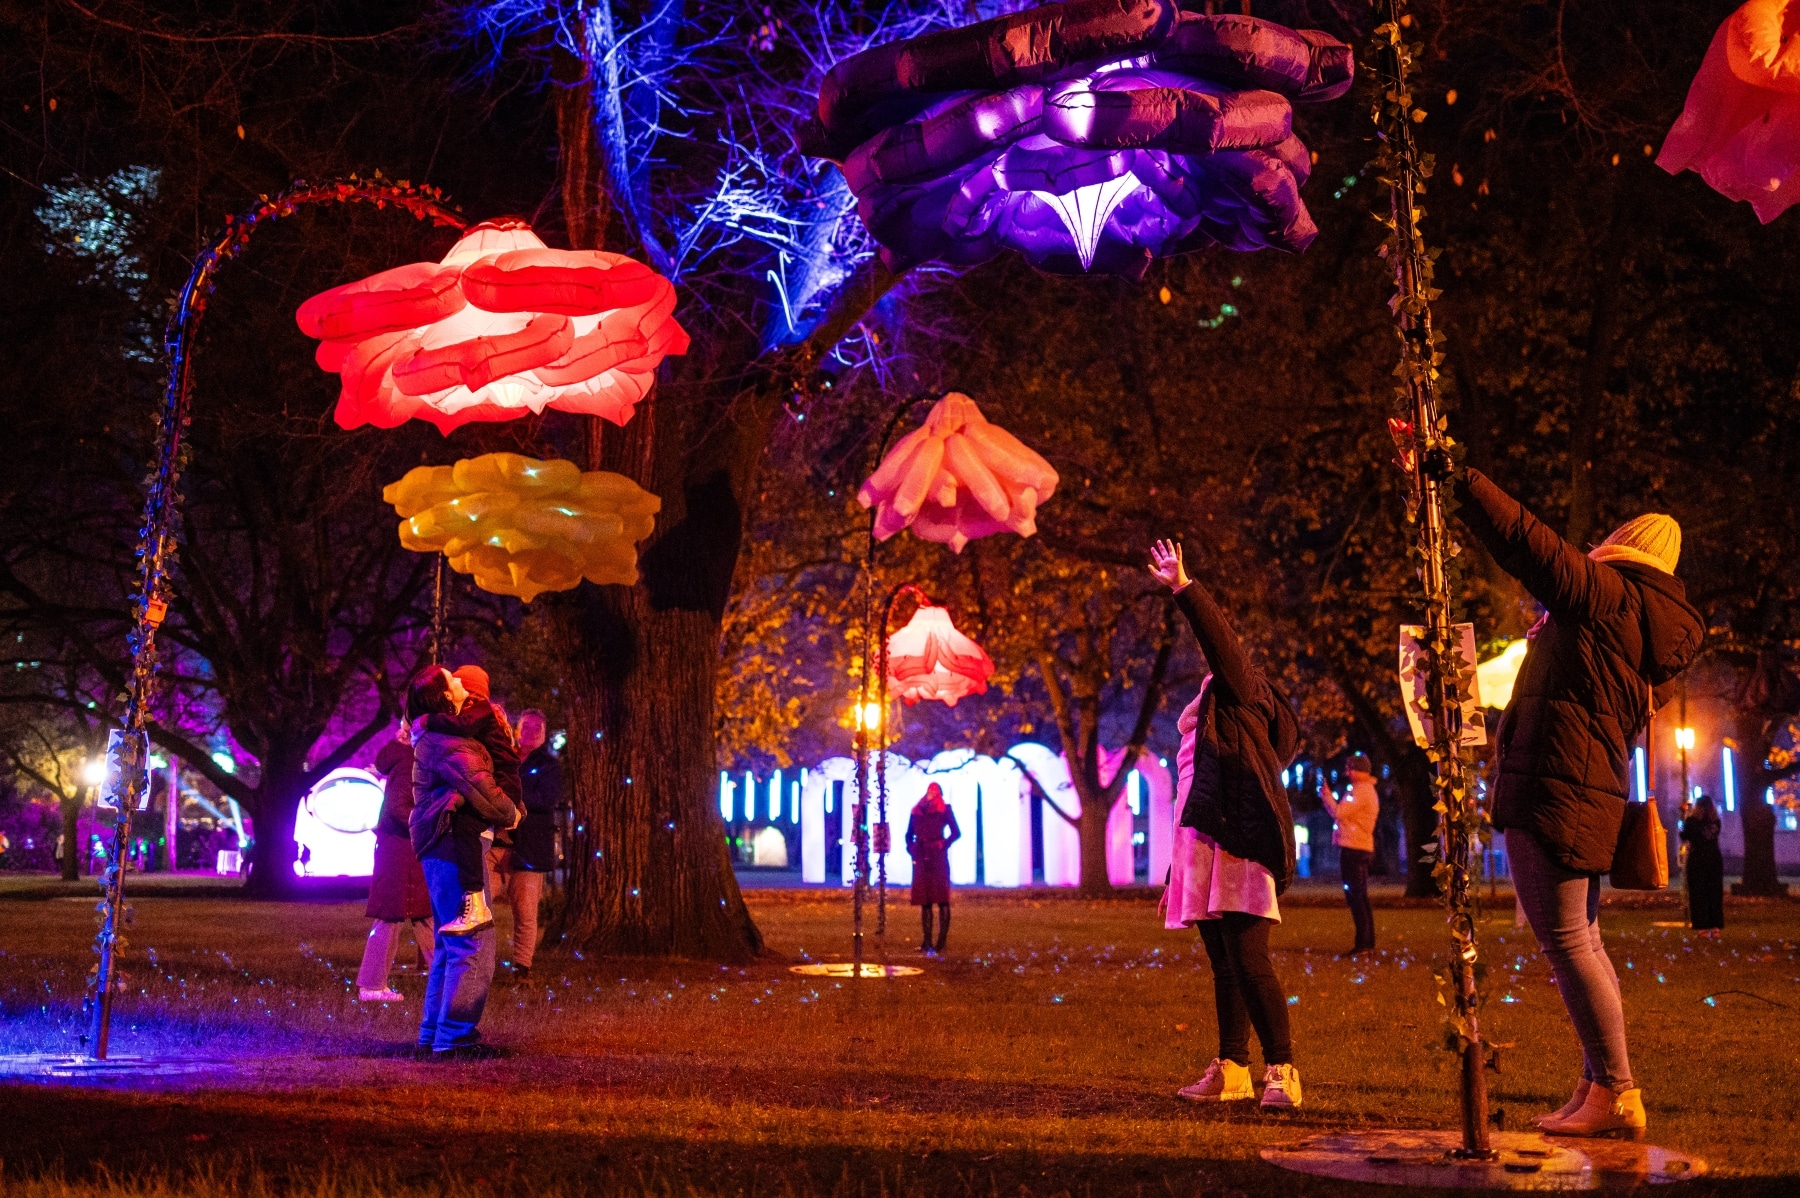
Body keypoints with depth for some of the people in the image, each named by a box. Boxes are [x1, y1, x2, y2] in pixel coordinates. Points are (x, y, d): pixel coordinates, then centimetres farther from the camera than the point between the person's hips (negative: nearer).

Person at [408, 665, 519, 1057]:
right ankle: (454, 1036, -7)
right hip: (453, 848, -11)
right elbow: (484, 793, -21)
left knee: (451, 943, 18)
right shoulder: (452, 744, -17)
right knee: (472, 944, -8)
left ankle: (433, 1032, 23)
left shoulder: (431, 737, 16)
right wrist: (510, 815, -2)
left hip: (439, 848, 11)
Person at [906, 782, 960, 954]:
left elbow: (956, 832, 3)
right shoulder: (917, 811, 16)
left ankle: (942, 941, -6)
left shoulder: (944, 810, 7)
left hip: (937, 857, -4)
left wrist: (944, 844, -8)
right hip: (921, 858, 4)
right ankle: (926, 941, 7)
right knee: (924, 900, 4)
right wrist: (911, 847, 5)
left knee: (941, 898, -7)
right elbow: (909, 834, 21)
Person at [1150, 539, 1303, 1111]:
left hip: (1238, 843, -9)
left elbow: (1219, 639, -19)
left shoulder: (1241, 690, 3)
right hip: (1201, 845, 9)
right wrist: (1176, 874, 26)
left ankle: (1281, 1069, -7)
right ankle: (1232, 1069, 13)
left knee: (1249, 961, -13)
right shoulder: (1207, 708, 27)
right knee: (1224, 966, 9)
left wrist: (1183, 587, -23)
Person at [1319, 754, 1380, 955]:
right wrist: (1327, 796, 14)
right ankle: (1368, 943, 18)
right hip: (1361, 848, 11)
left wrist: (1326, 794, -4)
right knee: (1360, 897, 14)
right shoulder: (1365, 790, 20)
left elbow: (1339, 813, -18)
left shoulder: (1361, 791, -13)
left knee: (1355, 896, -10)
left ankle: (1363, 942, -11)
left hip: (1353, 849, -11)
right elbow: (1343, 813, 19)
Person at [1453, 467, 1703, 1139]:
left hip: (1555, 786, -10)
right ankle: (1600, 1086, 17)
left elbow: (1521, 539, -15)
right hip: (1592, 789, 10)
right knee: (1581, 941, 13)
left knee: (1565, 940, -8)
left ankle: (1615, 1092, -5)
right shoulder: (1654, 627, 20)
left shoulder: (1606, 591, -6)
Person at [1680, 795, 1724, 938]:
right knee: (1715, 893, 9)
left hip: (1697, 860, -4)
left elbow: (1684, 837, 2)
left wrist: (1685, 820, 13)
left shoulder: (1692, 820, -8)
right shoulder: (1716, 821, 2)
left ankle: (1703, 927, -1)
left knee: (1699, 894, 2)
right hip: (1715, 859, 4)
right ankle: (1716, 927, 8)